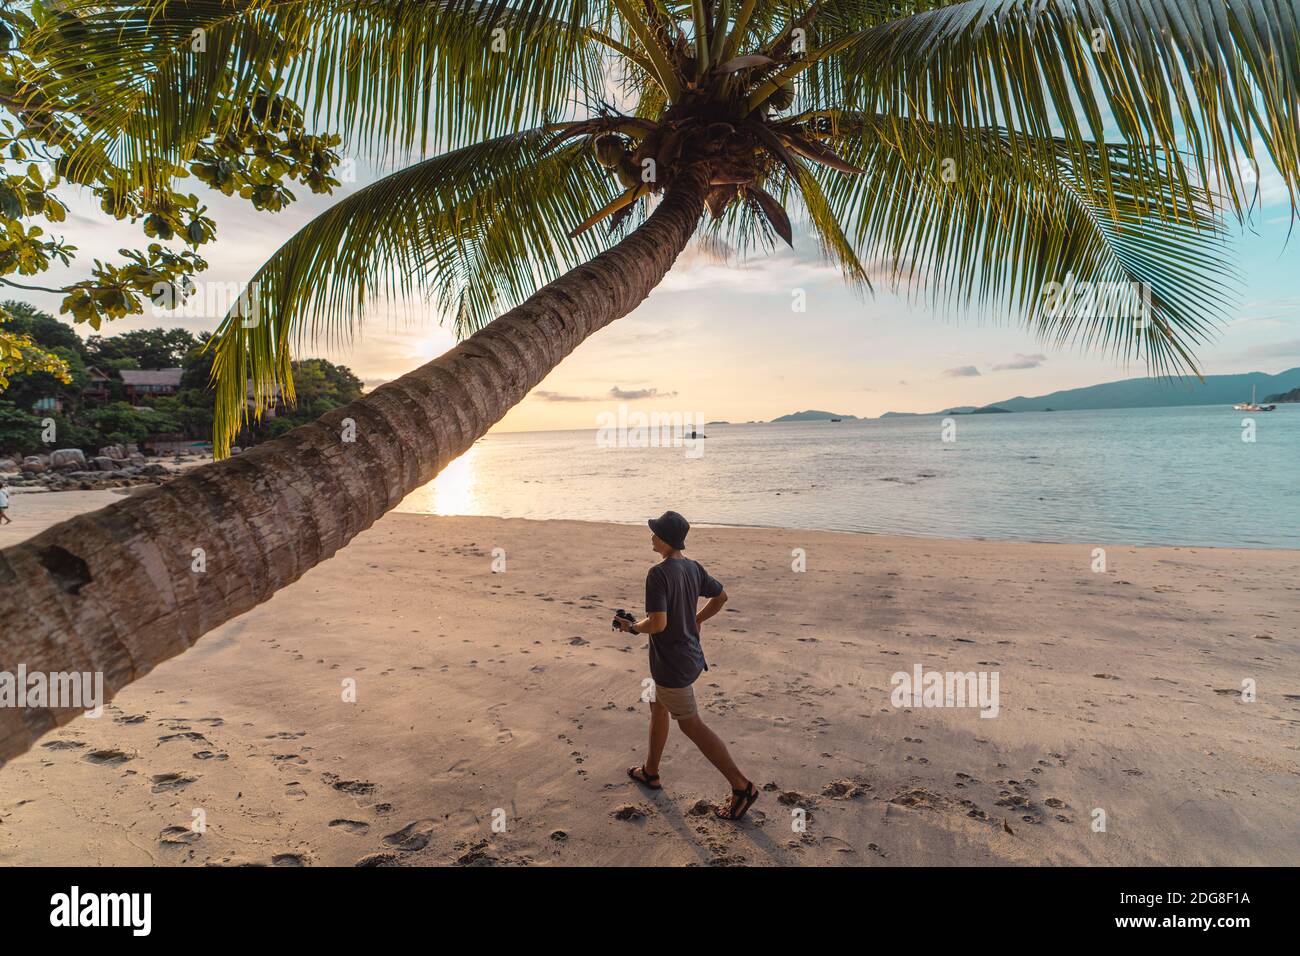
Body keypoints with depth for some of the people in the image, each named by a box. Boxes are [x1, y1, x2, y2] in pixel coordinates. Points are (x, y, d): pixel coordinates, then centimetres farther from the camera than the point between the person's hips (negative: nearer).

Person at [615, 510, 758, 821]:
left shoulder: (658, 574, -24)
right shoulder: (694, 568, 1)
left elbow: (657, 623, -29)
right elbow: (721, 597, 13)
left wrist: (632, 627, -10)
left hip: (671, 664, -9)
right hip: (690, 653, 9)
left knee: (692, 725, 3)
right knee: (657, 708, 25)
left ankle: (741, 785, 8)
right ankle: (650, 772, 40)